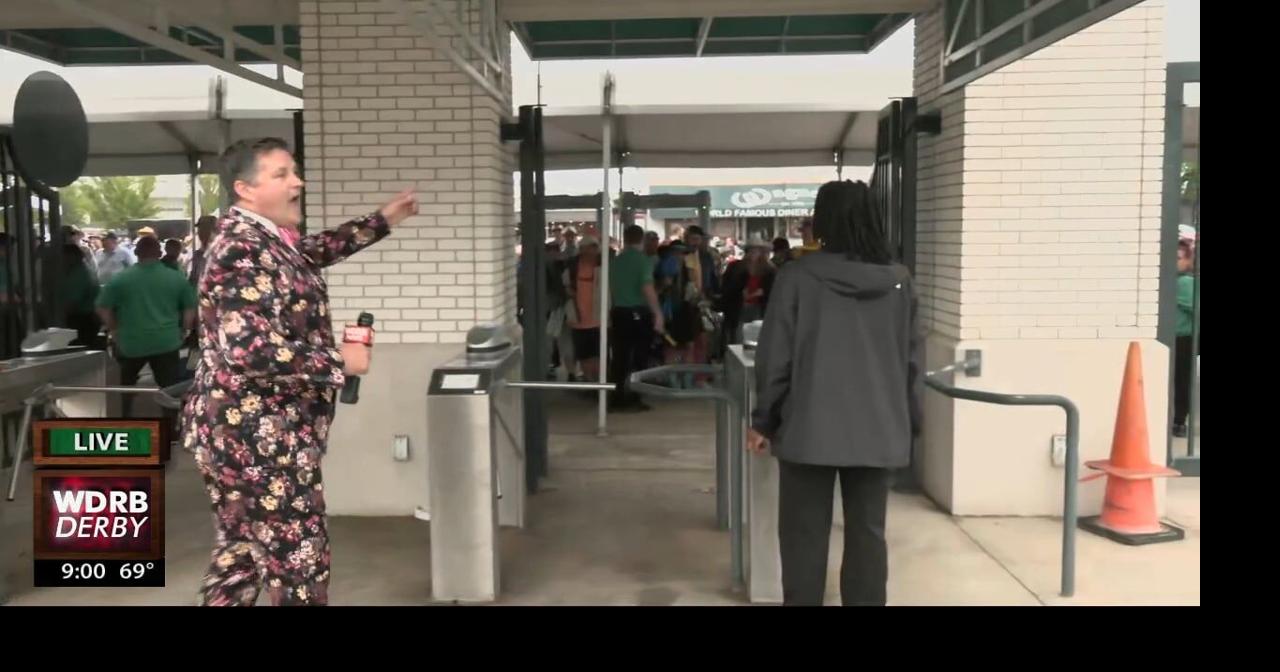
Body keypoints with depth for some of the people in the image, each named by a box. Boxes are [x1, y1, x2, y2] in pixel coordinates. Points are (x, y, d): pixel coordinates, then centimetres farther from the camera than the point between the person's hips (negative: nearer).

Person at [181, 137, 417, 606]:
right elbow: (249, 349, -29)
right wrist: (339, 364, -19)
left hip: (250, 432, 10)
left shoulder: (269, 240, 10)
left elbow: (318, 250, 31)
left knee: (241, 553, 19)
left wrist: (384, 220, 26)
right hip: (258, 434, -10)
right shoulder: (241, 251, -20)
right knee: (299, 561, 0)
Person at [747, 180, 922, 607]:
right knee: (867, 532, 10)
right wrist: (910, 422, 16)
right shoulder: (898, 280, 2)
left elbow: (775, 355, -7)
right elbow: (911, 358, 7)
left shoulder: (798, 276, -8)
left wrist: (763, 420, 2)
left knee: (805, 533, 6)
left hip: (809, 426, -3)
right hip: (877, 428, 3)